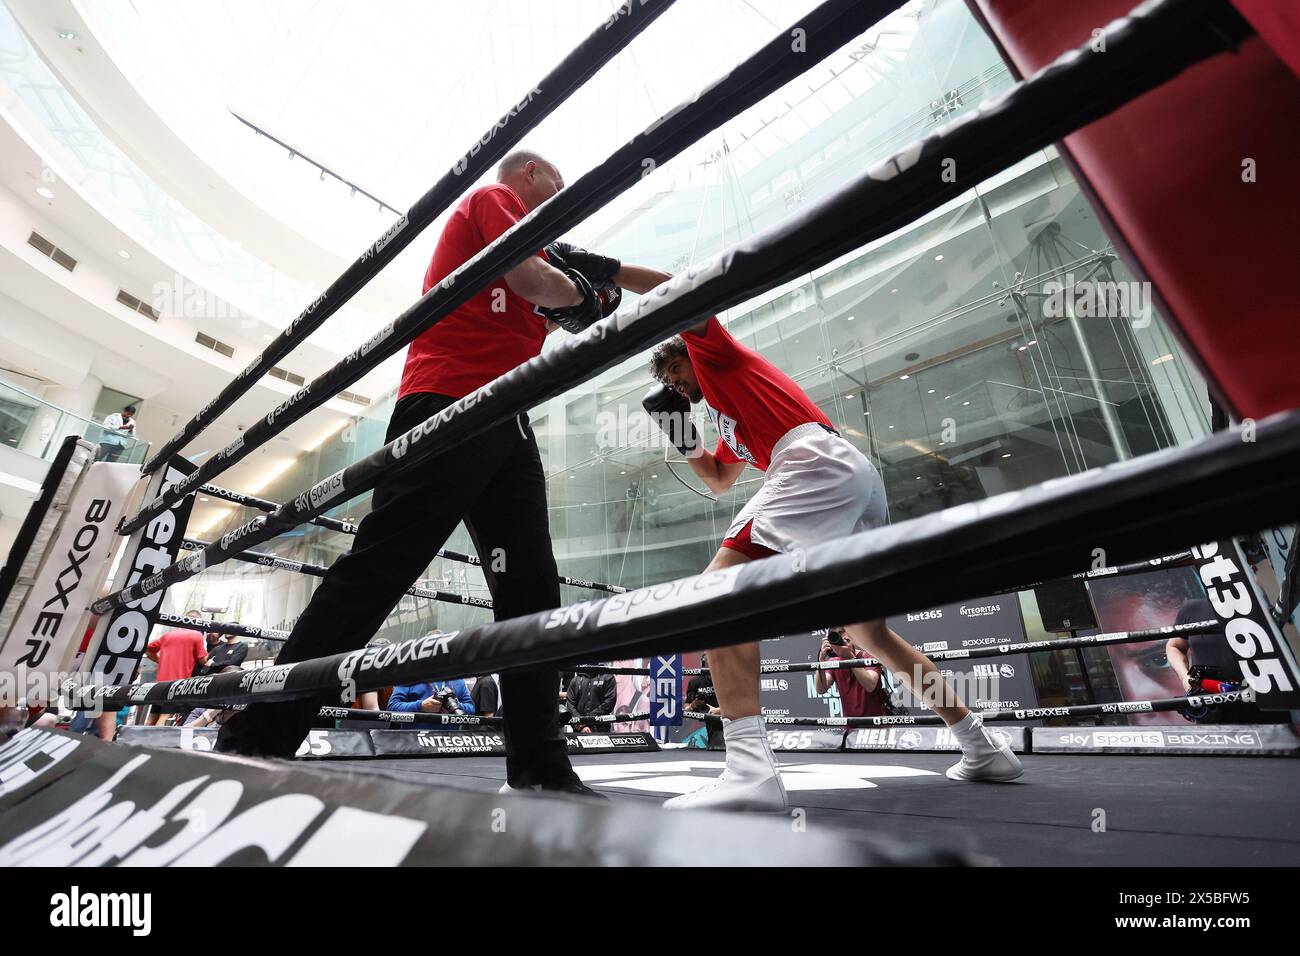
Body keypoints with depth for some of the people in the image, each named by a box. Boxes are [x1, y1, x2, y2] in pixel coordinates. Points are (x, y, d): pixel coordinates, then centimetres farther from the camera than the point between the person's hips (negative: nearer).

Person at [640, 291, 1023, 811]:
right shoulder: (734, 420, 36)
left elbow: (672, 285, 7)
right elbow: (718, 480, 39)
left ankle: (750, 767, -32)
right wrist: (683, 436, 29)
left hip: (820, 467, -10)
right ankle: (982, 749, 30)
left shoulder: (716, 350, 16)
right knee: (870, 633, 19)